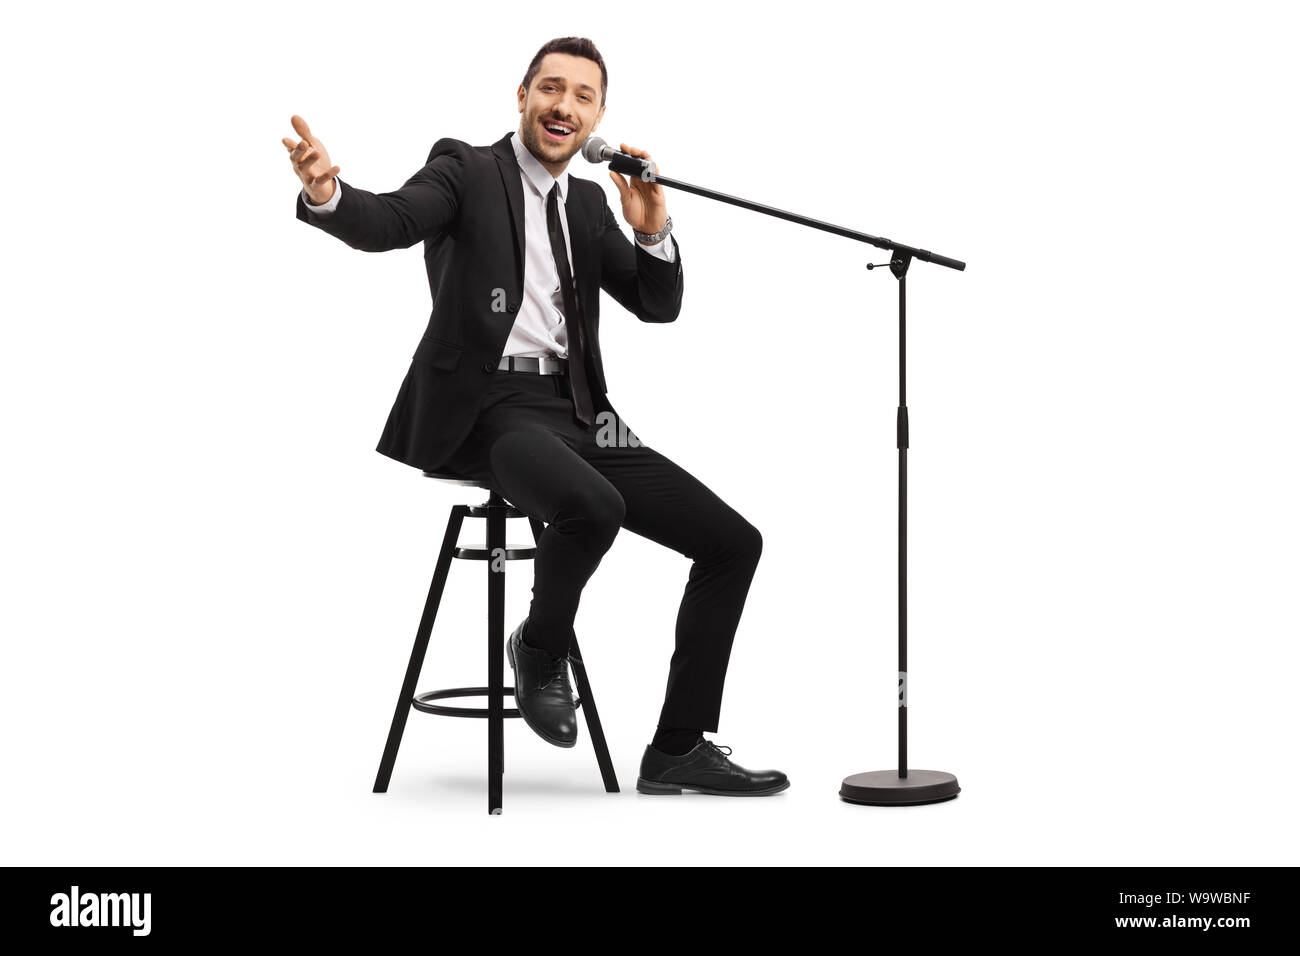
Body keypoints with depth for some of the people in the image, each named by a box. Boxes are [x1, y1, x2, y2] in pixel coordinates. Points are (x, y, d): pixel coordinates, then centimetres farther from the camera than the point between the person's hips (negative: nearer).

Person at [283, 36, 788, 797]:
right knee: (593, 506, -38)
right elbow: (385, 225, -18)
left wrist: (652, 228, -3)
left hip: (573, 412, 7)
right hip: (484, 411, -7)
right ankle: (542, 646, -5)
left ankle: (679, 749, 6)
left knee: (735, 542, -3)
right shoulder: (466, 170, 1)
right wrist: (326, 193, -41)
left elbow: (659, 305, 17)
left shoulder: (588, 202, 19)